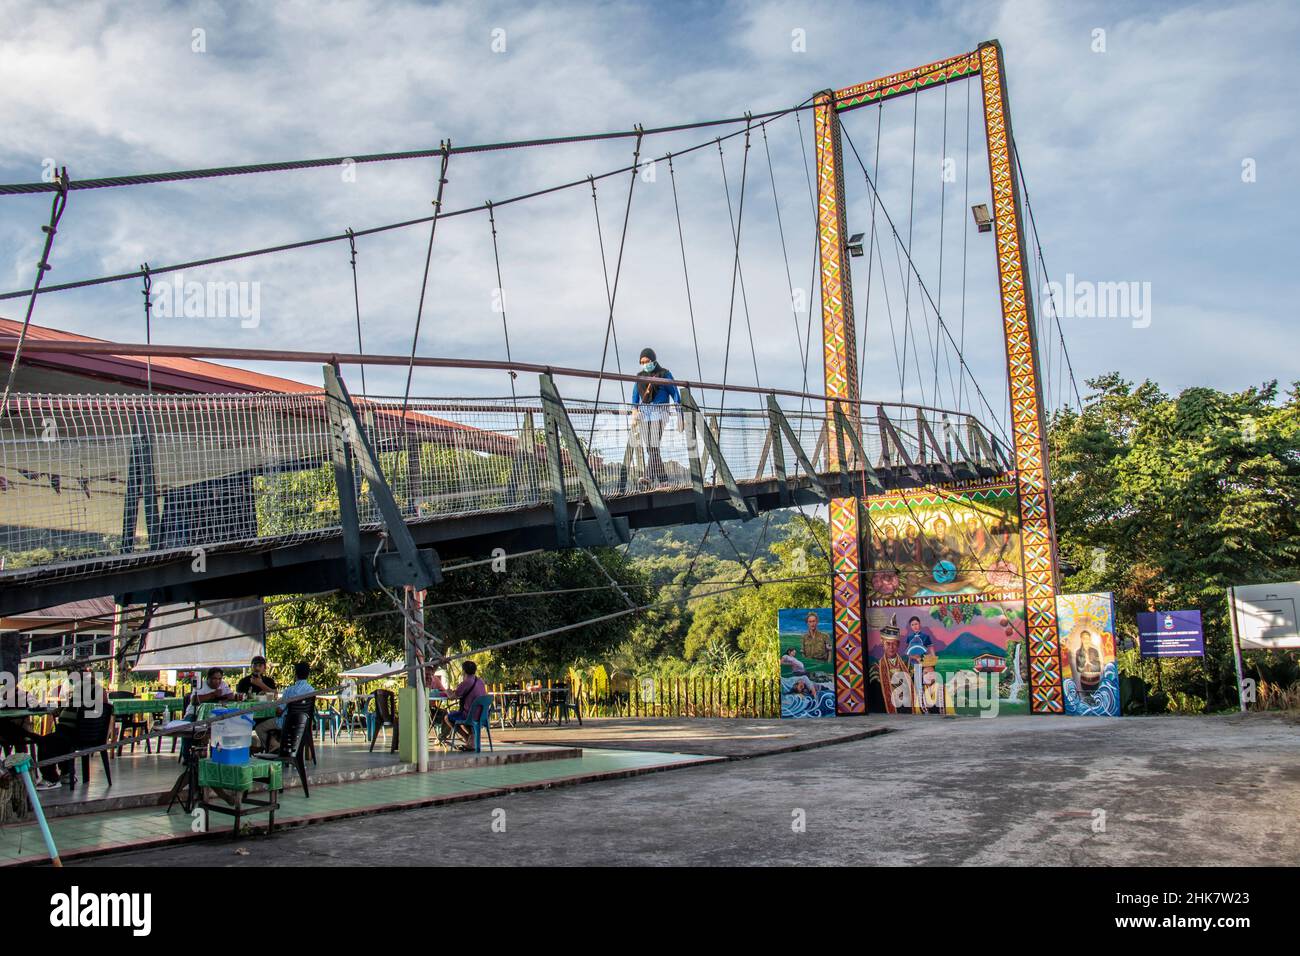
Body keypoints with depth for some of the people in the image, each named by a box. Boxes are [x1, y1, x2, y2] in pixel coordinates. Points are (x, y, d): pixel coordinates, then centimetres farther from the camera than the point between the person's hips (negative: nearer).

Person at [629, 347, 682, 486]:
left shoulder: (664, 374, 2)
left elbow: (675, 394, 3)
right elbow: (635, 395, 13)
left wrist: (680, 416, -1)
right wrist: (634, 412, -2)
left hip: (658, 413, -5)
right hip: (644, 413, 5)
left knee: (653, 445, -17)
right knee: (648, 447, 3)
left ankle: (649, 475, -26)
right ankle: (661, 473, 13)